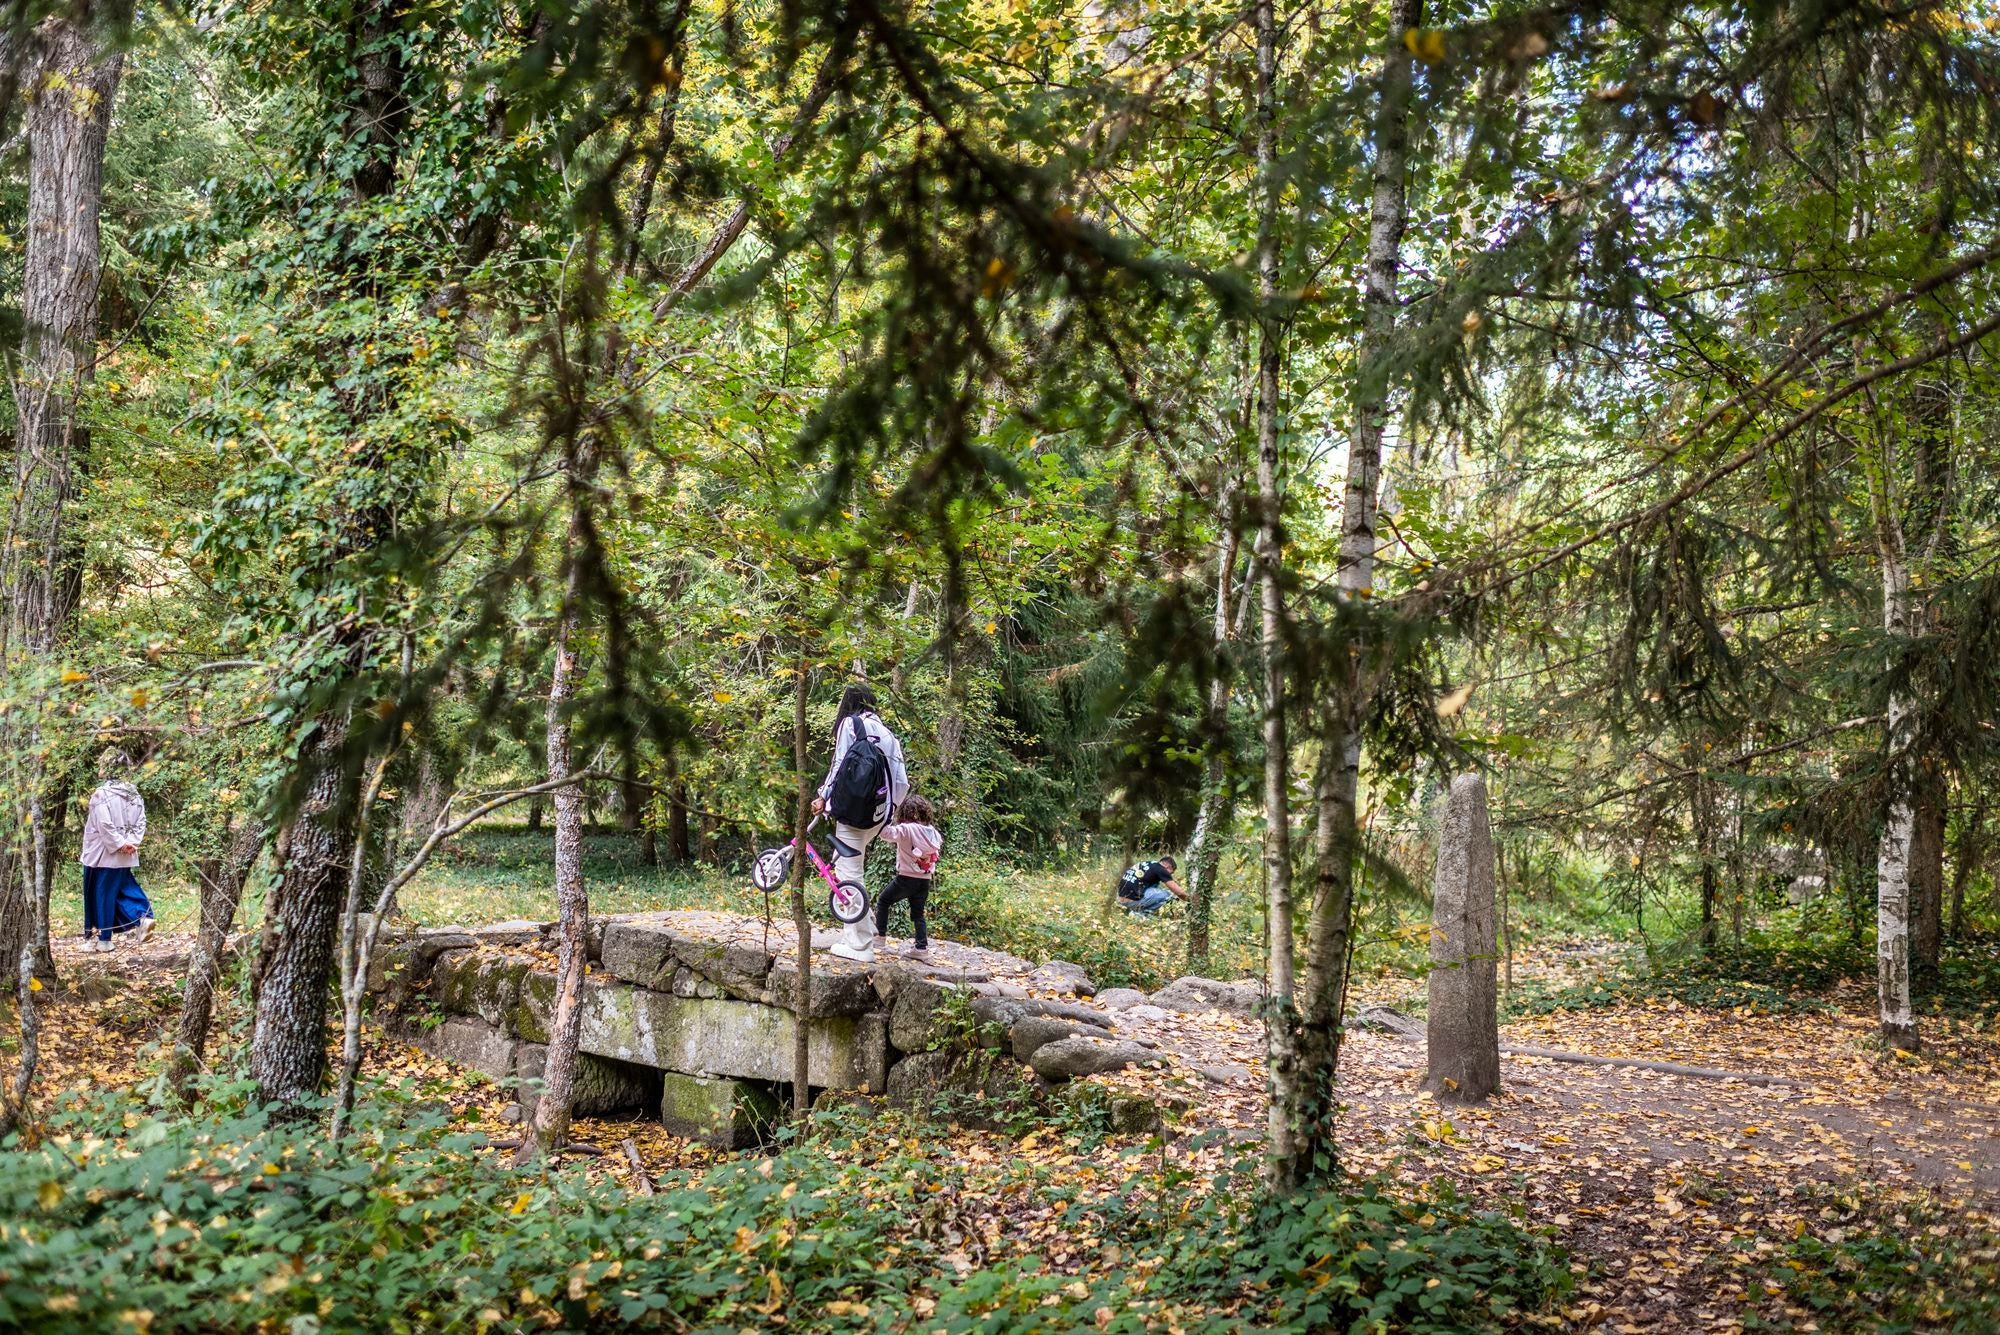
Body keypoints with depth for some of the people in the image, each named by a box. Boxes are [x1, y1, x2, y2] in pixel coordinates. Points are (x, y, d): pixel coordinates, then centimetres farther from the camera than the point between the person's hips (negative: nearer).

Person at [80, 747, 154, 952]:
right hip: (125, 856, 6)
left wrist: (119, 843, -14)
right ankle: (142, 918, -3)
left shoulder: (102, 794, -15)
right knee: (125, 889, 17)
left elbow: (105, 825, -21)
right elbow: (140, 822, 2)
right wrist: (131, 842, -5)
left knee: (101, 894, 2)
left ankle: (101, 939, 8)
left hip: (103, 854, -6)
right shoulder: (133, 793, 7)